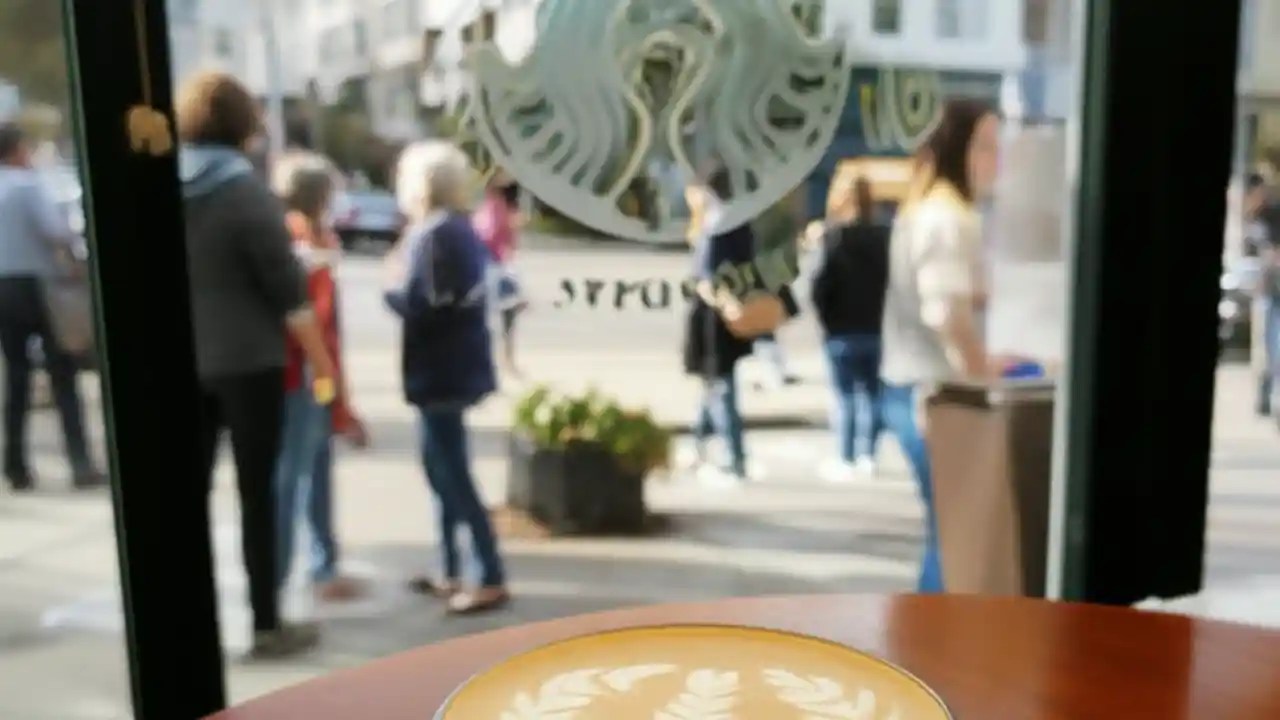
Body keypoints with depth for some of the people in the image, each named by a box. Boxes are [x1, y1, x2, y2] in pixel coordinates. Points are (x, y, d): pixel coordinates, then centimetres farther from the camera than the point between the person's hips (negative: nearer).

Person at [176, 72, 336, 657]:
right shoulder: (246, 192, -11)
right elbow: (287, 289, -13)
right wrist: (321, 360, -6)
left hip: (183, 364, 5)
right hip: (248, 364, -5)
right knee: (257, 495, 4)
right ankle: (267, 625, 12)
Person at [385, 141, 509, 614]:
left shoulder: (434, 236, -18)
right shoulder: (458, 229, 11)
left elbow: (426, 308, -23)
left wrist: (393, 288, -4)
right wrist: (407, 278, 5)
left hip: (442, 373, -10)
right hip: (455, 367, 10)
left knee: (454, 474, -3)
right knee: (442, 468, 17)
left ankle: (492, 580, 4)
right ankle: (451, 574, 27)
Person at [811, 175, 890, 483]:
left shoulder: (836, 237, -10)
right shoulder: (885, 237, 1)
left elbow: (821, 284, -13)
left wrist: (827, 319, 0)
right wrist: (882, 316, 7)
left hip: (843, 331, -4)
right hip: (877, 328, 4)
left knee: (845, 396, 3)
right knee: (870, 393, 11)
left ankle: (846, 461, 4)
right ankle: (866, 457, 13)